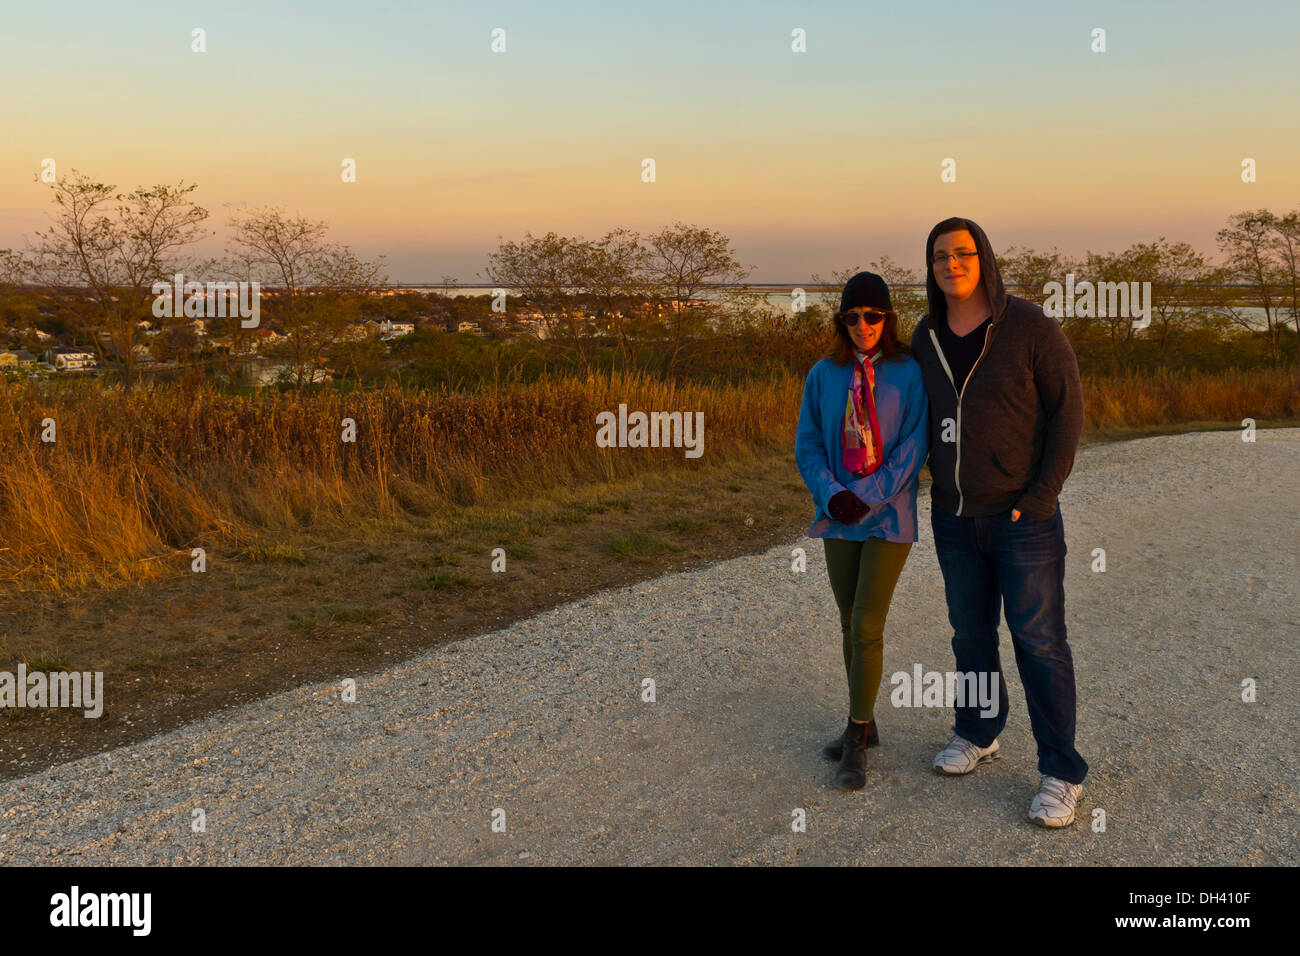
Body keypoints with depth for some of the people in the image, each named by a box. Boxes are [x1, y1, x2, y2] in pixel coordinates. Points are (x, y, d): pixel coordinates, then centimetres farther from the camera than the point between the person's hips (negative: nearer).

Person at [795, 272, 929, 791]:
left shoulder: (909, 374, -7)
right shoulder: (824, 375, 3)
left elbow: (913, 446, -10)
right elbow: (807, 445, 2)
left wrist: (866, 495, -18)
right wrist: (833, 494, -14)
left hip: (887, 517, -4)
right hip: (839, 515, 4)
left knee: (867, 627, -7)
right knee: (850, 624, 13)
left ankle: (855, 744, 5)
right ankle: (863, 726, 28)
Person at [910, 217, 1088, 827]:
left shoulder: (1030, 326, -10)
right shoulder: (926, 337, 5)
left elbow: (1067, 409, -10)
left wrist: (1040, 497, -15)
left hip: (1022, 516, -5)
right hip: (954, 517, 5)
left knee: (1039, 640, -2)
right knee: (970, 633, 15)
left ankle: (1061, 773, 7)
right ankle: (977, 735, 33)